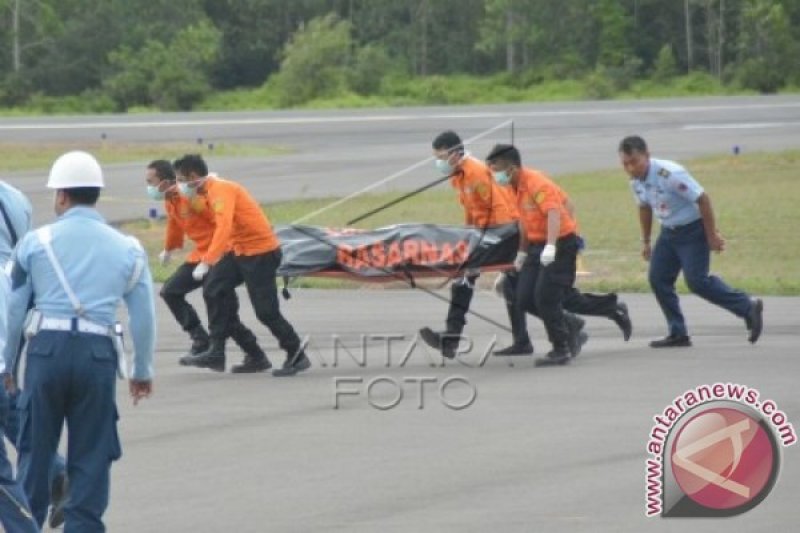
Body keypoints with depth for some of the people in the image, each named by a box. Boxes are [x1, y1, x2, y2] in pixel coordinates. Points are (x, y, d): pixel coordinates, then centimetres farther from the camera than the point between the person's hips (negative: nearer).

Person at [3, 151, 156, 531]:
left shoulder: (36, 242, 3)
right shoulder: (126, 248, 7)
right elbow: (143, 318, 10)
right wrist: (143, 370, 22)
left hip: (46, 347, -1)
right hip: (98, 354, 1)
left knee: (35, 450, 10)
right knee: (91, 458, 6)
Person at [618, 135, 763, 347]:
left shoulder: (669, 174, -28)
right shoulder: (636, 181, -3)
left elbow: (702, 199, -23)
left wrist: (712, 235, -19)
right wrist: (646, 242, 22)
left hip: (693, 230, -8)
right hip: (669, 232, 8)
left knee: (697, 281, -15)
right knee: (658, 279, 1)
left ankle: (748, 307, -1)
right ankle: (678, 334, 9)